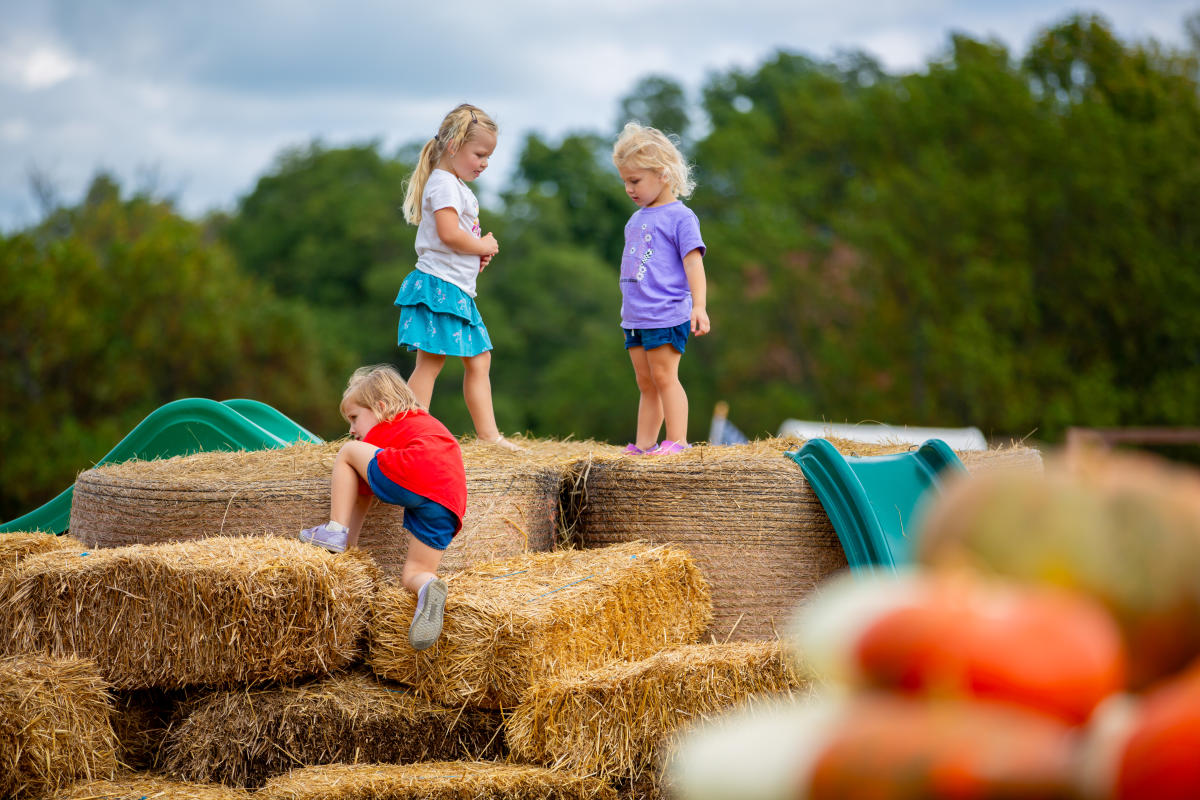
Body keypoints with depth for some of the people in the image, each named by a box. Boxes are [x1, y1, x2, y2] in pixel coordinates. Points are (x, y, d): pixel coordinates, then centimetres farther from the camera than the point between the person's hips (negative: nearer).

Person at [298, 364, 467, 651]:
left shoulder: (383, 429, 21)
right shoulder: (428, 423, 39)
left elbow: (362, 489, 22)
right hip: (450, 505, 6)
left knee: (348, 452, 16)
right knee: (414, 573, 14)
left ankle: (336, 532, 10)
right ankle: (428, 587, -22)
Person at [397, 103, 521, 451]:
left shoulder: (459, 186, 21)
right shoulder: (444, 183, -12)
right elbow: (449, 233, -25)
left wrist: (481, 248, 9)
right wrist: (485, 247, -10)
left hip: (459, 290, 11)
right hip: (439, 283, -10)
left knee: (479, 361, 11)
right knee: (431, 361, -10)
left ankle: (488, 434, 14)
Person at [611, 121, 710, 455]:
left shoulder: (679, 217, -7)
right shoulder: (636, 219, 16)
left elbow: (693, 263, -12)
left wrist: (699, 306, -19)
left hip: (666, 316, -8)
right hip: (635, 318, 8)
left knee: (664, 377, -9)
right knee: (645, 383, 9)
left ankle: (677, 441, -6)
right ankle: (643, 445, 11)